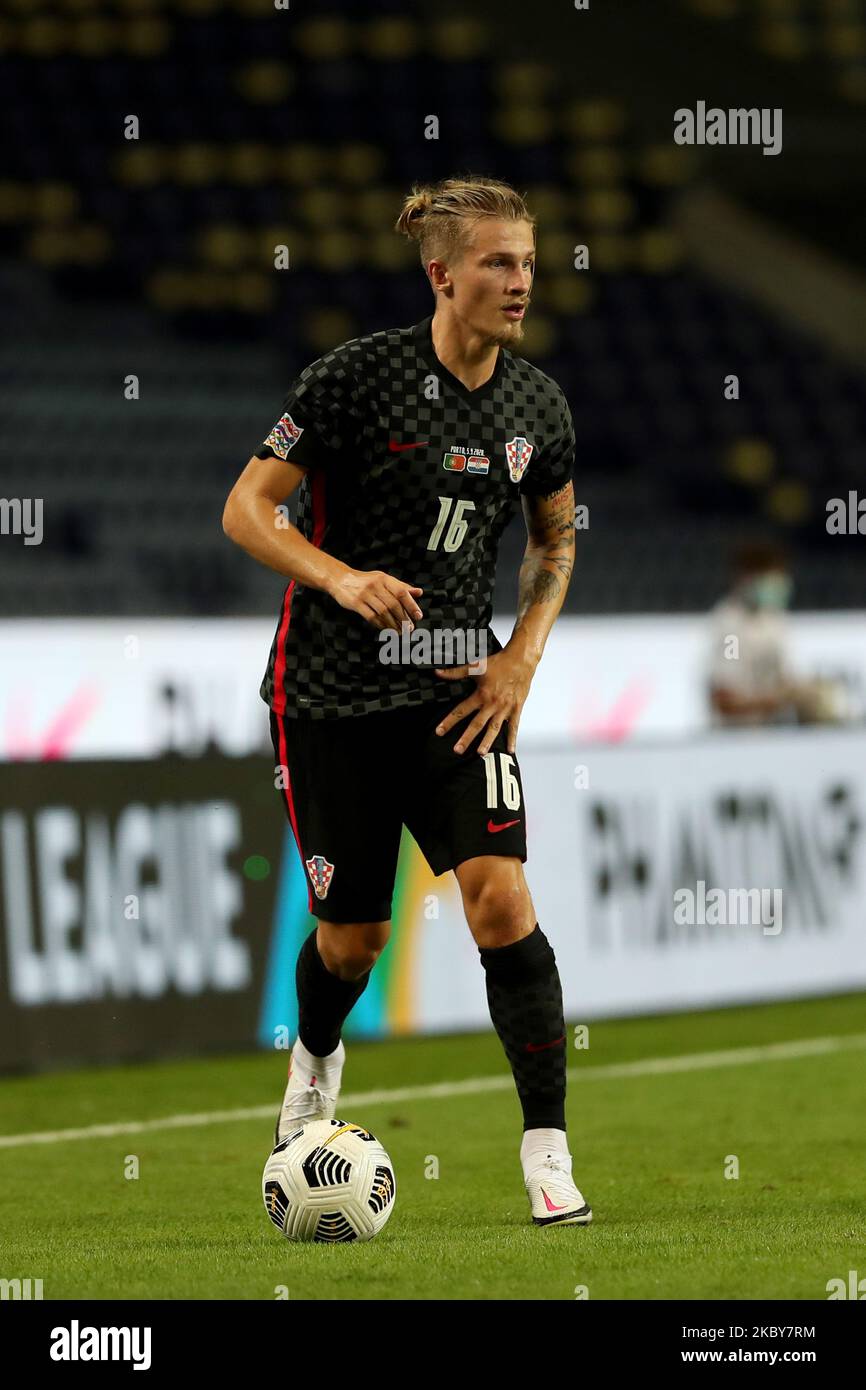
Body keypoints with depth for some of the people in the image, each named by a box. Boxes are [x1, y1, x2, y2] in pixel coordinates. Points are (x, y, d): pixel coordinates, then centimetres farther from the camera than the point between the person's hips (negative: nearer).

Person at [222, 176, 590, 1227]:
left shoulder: (537, 406, 1)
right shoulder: (356, 378, -13)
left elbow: (556, 537, 18)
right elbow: (245, 510, -11)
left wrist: (524, 654, 3)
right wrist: (342, 578, -27)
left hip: (459, 688, 3)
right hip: (331, 694, -2)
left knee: (501, 896, -17)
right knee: (353, 937, 7)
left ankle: (547, 1151, -11)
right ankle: (315, 1060, 44)